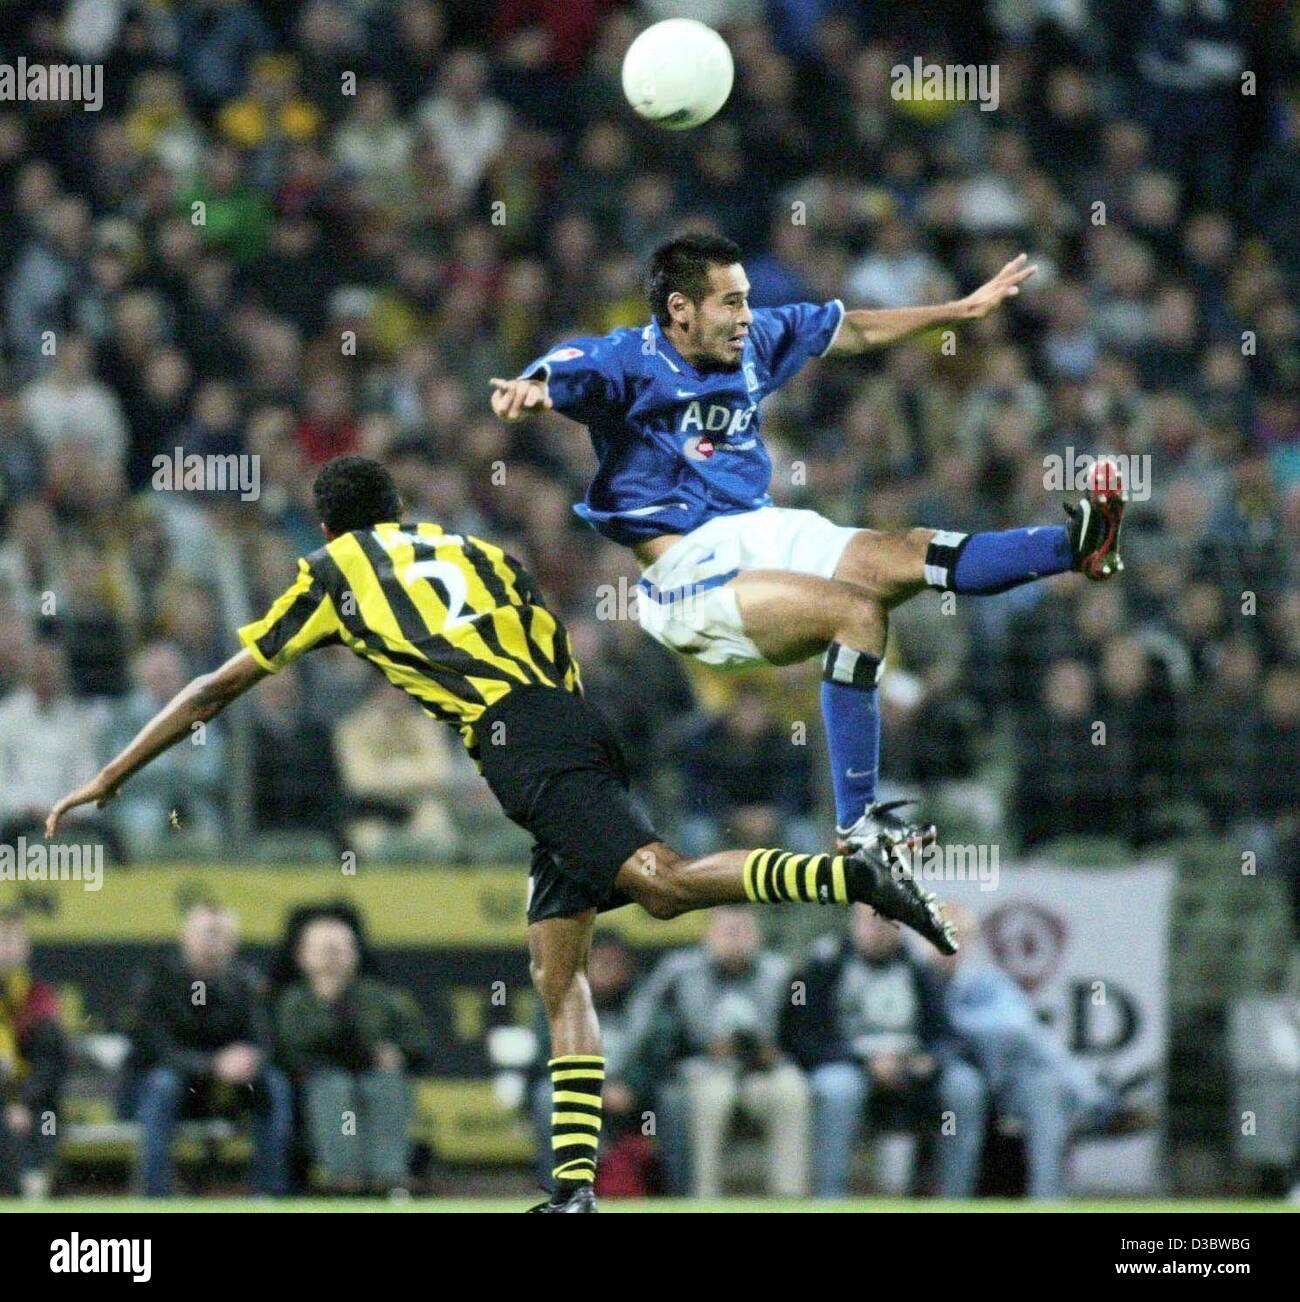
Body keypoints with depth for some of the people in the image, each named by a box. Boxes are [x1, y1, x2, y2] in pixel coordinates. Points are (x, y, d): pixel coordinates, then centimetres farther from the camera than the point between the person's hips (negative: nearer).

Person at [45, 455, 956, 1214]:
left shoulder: (333, 574, 19)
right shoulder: (471, 548, 31)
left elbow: (217, 690, 23)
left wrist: (108, 780, 30)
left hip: (523, 741, -6)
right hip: (578, 728, 6)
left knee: (661, 882, -23)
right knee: (558, 973, 6)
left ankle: (854, 874, -41)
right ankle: (575, 1187, -1)